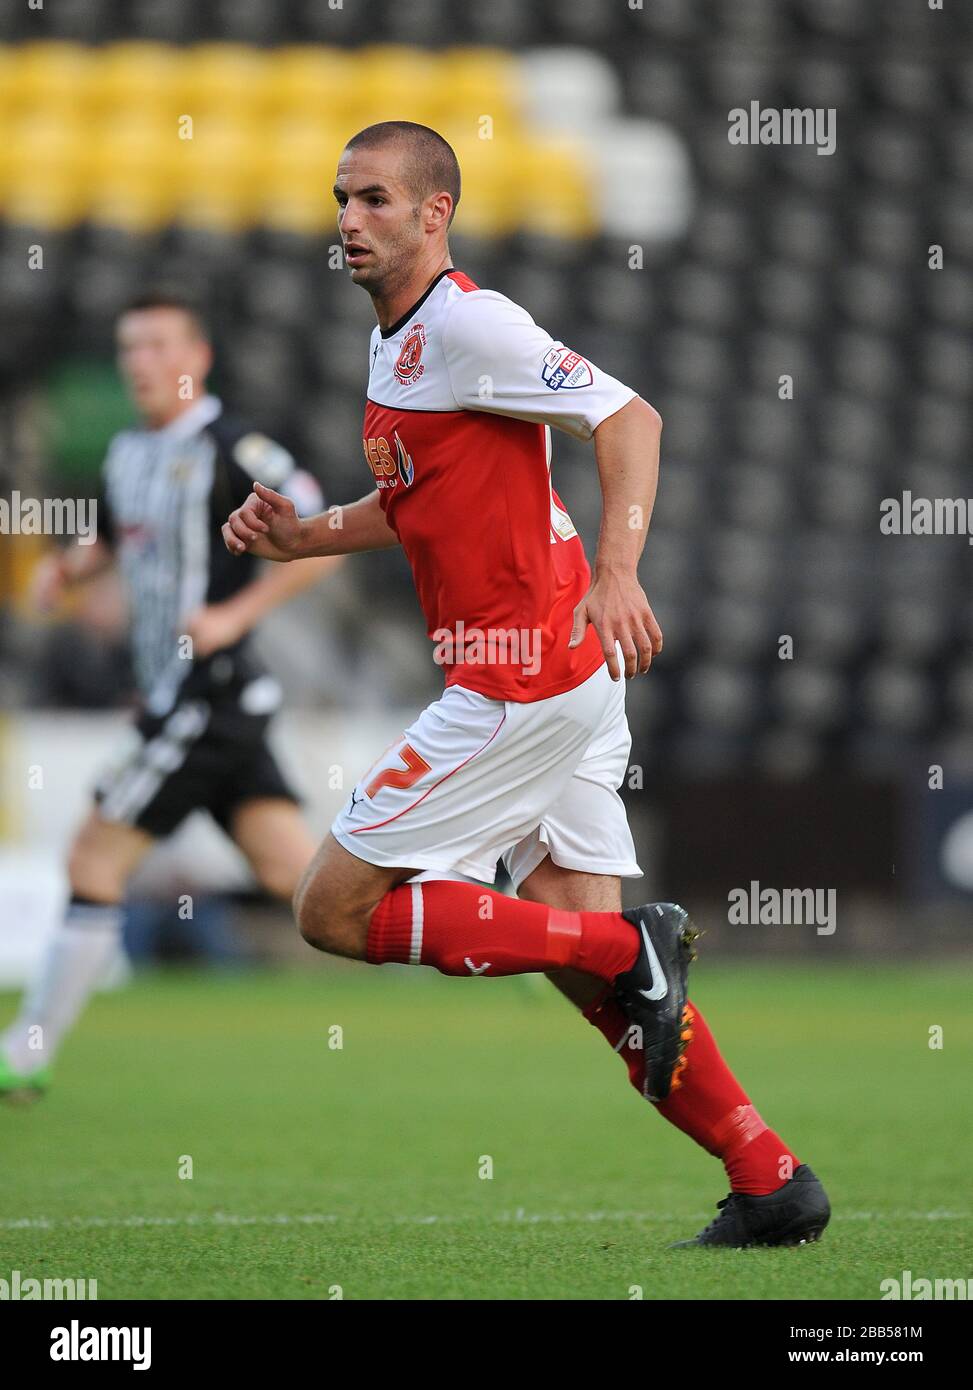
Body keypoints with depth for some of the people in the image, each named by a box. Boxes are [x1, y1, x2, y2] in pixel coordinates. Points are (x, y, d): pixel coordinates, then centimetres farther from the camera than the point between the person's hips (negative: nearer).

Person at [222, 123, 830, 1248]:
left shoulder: (465, 321, -14)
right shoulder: (396, 342, 16)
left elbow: (628, 417, -22)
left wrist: (616, 571, -36)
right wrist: (303, 537, 12)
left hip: (518, 681, -10)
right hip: (564, 678, 10)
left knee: (335, 910, -4)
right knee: (584, 953, 10)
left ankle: (630, 950, -6)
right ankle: (771, 1184, 10)